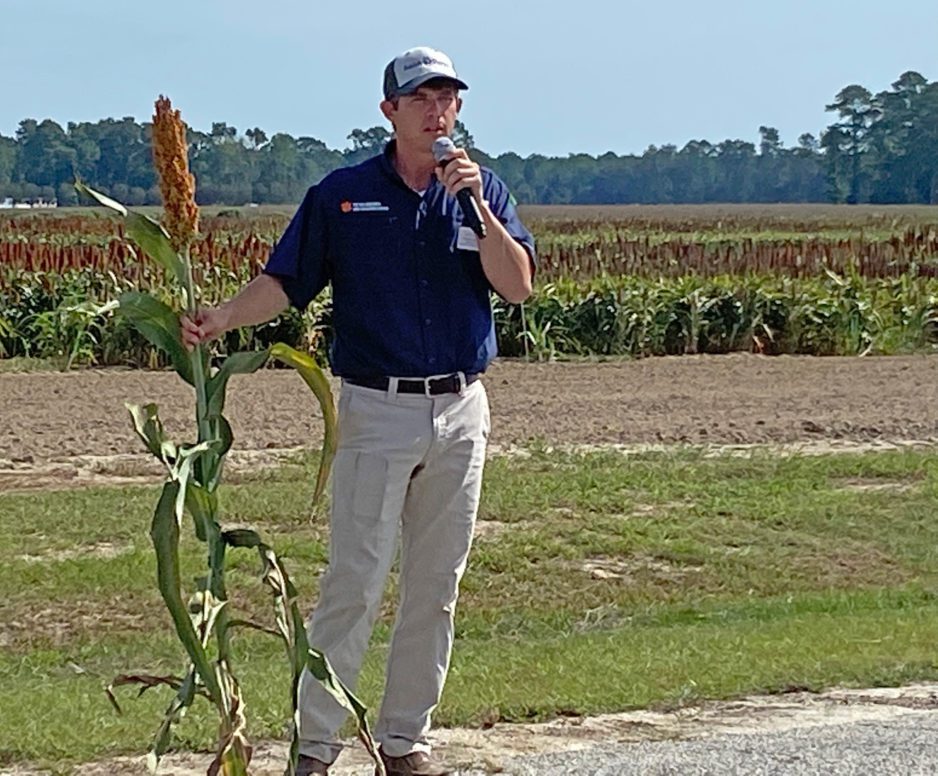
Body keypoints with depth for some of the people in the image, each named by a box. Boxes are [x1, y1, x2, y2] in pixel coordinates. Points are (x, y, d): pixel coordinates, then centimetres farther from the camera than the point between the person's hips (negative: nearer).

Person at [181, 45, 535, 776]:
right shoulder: (342, 194, 1)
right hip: (377, 409, -3)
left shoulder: (484, 191, 7)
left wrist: (477, 206, -16)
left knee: (436, 587, 9)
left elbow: (518, 285, -5)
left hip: (462, 411, 3)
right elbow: (284, 281, -2)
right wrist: (223, 318, -20)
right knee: (354, 585, -7)